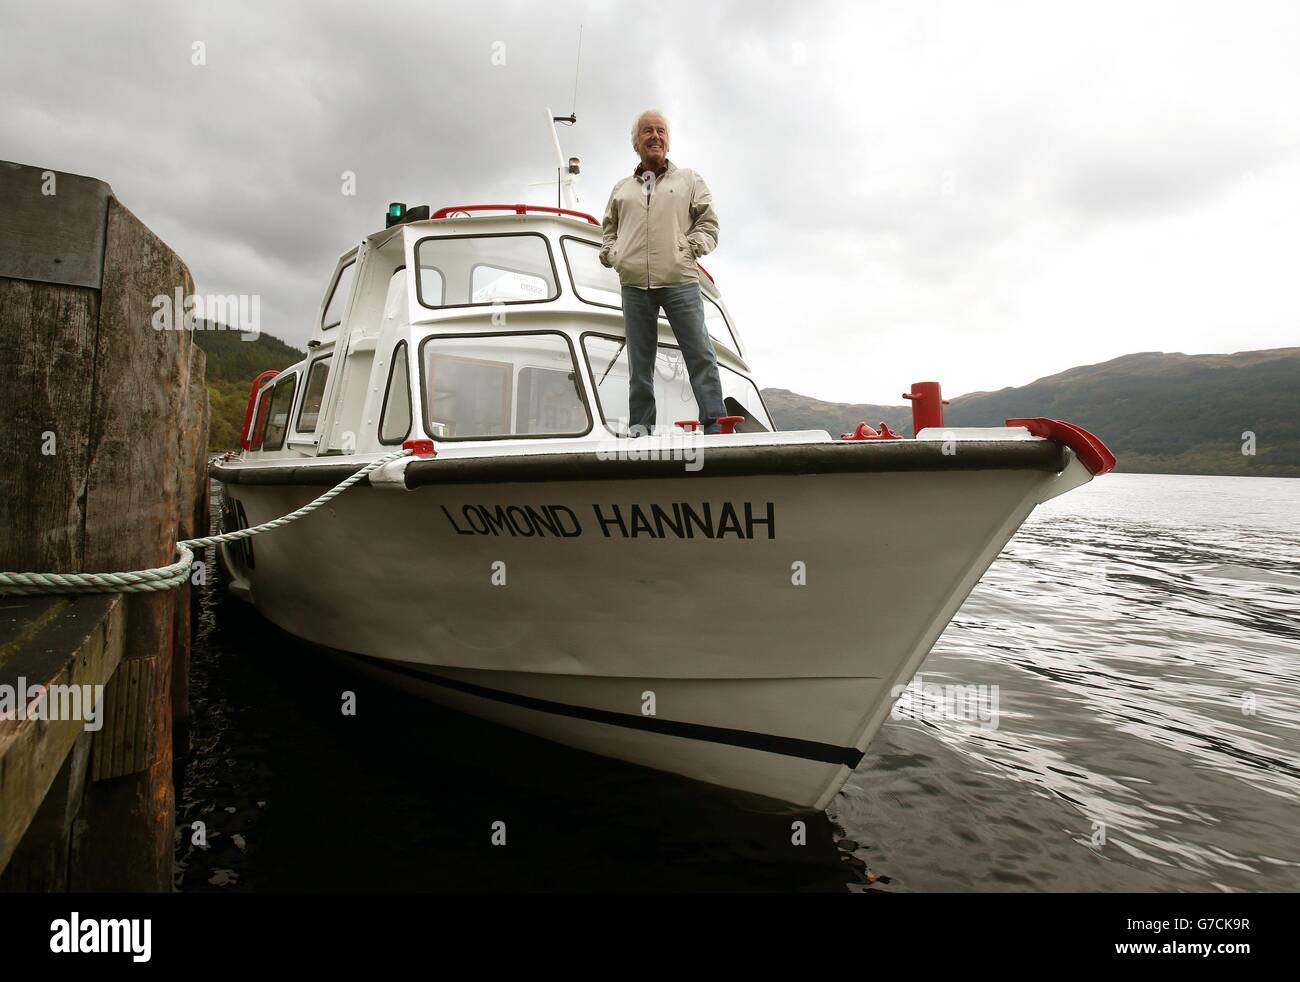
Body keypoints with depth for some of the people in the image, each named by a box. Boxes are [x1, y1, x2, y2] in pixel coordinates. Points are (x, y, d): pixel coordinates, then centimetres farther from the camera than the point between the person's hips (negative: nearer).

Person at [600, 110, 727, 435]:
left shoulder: (690, 180, 15)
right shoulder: (621, 189, 22)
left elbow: (708, 224, 10)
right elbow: (608, 229, 28)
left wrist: (689, 248, -5)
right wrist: (611, 254, 9)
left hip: (679, 280, -2)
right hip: (633, 284, 3)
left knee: (700, 353, -8)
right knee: (639, 361, 3)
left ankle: (715, 424, -6)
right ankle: (640, 427, 8)